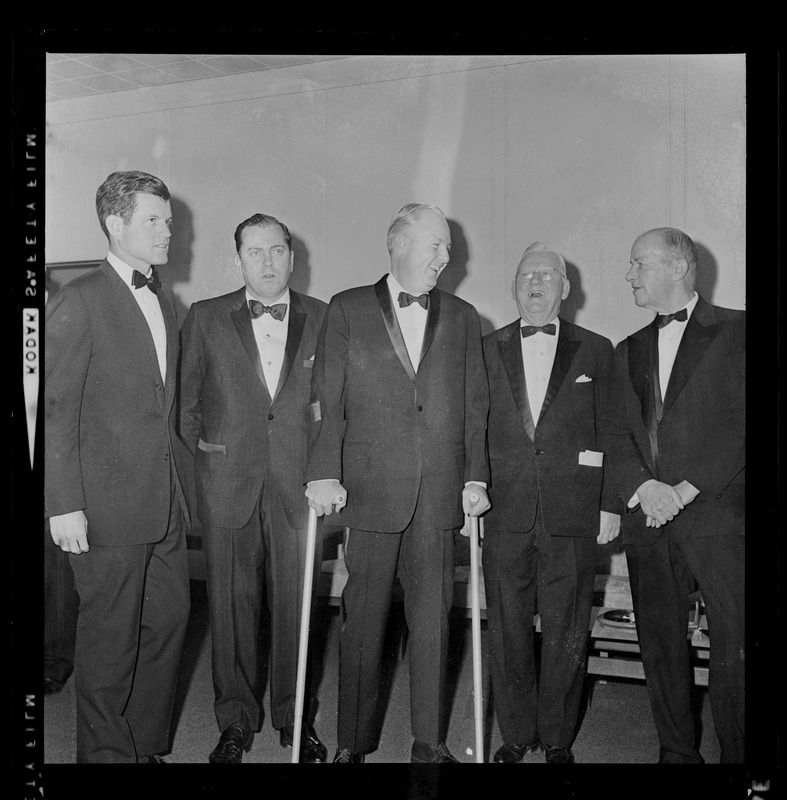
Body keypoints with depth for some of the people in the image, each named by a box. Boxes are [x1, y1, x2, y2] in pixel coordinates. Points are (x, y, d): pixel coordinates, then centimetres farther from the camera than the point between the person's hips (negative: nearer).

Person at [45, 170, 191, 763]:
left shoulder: (164, 305, 15)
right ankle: (107, 753, 22)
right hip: (109, 504, -7)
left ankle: (148, 746, 29)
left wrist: (178, 484, 10)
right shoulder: (80, 301, -9)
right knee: (110, 640, 4)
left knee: (170, 619, 13)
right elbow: (56, 409, -12)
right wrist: (64, 504, -16)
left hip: (164, 502, 7)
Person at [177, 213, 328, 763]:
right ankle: (236, 719, 23)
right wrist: (204, 452, 6)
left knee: (296, 603, 7)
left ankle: (294, 715, 25)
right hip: (227, 486, 0)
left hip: (298, 486, 0)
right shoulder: (205, 319, 4)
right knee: (231, 604, 7)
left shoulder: (323, 319, 4)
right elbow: (187, 400, 9)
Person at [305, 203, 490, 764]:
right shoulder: (348, 310, 6)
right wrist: (324, 473, -7)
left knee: (433, 620, 7)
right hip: (371, 491, -2)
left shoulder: (463, 318, 13)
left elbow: (475, 406, 11)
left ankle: (430, 742, 20)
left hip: (440, 495, 2)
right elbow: (327, 400, 1)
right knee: (364, 620, 5)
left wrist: (476, 477, 4)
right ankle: (354, 742, 18)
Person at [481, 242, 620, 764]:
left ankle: (558, 737, 21)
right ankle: (516, 734, 23)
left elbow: (610, 433, 6)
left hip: (573, 515, -1)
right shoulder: (487, 350, 9)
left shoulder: (596, 351, 7)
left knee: (566, 634, 5)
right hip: (505, 514, 1)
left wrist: (611, 504, 1)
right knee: (508, 631, 7)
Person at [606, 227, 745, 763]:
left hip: (719, 515, -5)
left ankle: (736, 753, 7)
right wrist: (643, 486, -8)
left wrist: (688, 488, -13)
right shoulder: (629, 351, 19)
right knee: (661, 651, 9)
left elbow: (741, 425, -7)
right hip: (649, 520, 5)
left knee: (733, 653, -6)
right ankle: (678, 754, 21)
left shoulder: (735, 331, 2)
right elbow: (619, 437, 12)